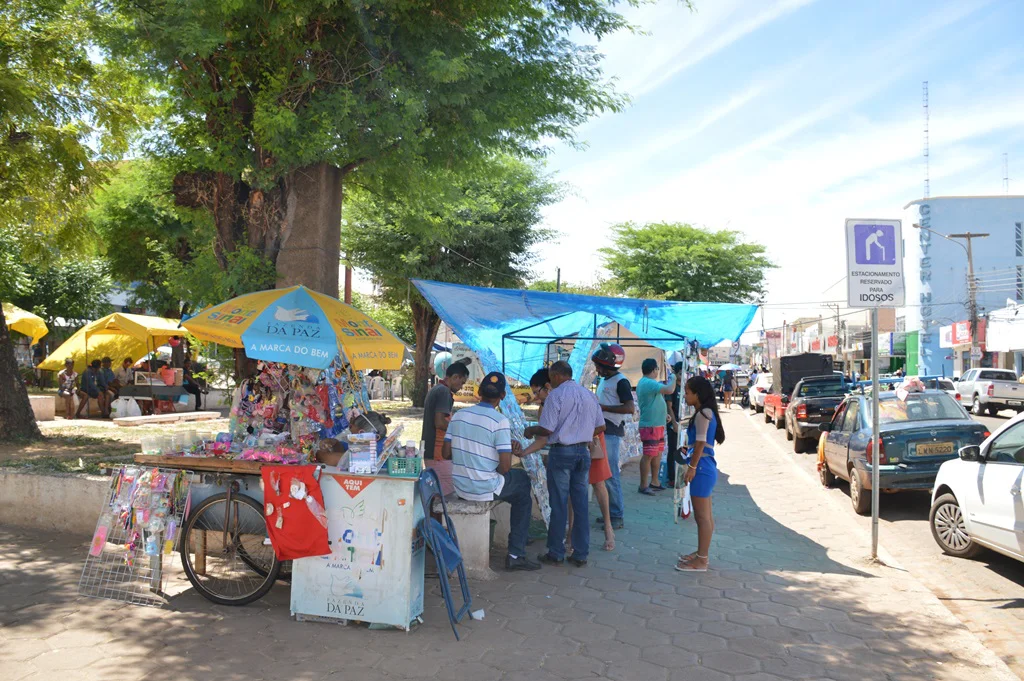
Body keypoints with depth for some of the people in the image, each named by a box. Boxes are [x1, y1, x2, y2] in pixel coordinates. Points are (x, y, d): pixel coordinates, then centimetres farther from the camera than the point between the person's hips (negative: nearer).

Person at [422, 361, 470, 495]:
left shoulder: (435, 390, 16)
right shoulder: (444, 391, -15)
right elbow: (439, 422, -23)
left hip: (430, 451, 10)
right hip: (440, 454, -10)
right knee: (448, 492, -5)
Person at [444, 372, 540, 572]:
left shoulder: (459, 415, 0)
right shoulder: (500, 421, -17)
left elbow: (445, 454, 4)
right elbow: (505, 467, -18)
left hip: (460, 486, 6)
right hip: (486, 489, -6)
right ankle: (516, 555, 17)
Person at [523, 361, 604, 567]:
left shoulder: (556, 395, -11)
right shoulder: (589, 395, 9)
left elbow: (546, 430, -14)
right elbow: (600, 426, 12)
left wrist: (530, 430, 4)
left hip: (561, 452, -6)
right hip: (583, 451, 6)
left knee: (559, 504, 3)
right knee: (580, 503, 9)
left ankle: (556, 554, 11)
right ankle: (581, 554, 14)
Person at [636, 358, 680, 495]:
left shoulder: (644, 382, 16)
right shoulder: (649, 383, -18)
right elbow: (670, 390, -28)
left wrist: (664, 414, 17)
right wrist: (674, 379, -9)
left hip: (657, 425, 11)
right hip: (651, 426, -11)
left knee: (658, 454, 16)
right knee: (648, 455, -6)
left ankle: (654, 482, 25)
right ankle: (643, 486, -1)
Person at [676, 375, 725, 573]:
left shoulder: (702, 414, -15)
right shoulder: (706, 413, 14)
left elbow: (700, 443, -19)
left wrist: (692, 466, -16)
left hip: (702, 469, -10)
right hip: (706, 468, 10)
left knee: (702, 516, -3)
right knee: (705, 515, 17)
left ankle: (701, 561, 3)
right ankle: (701, 553, 27)